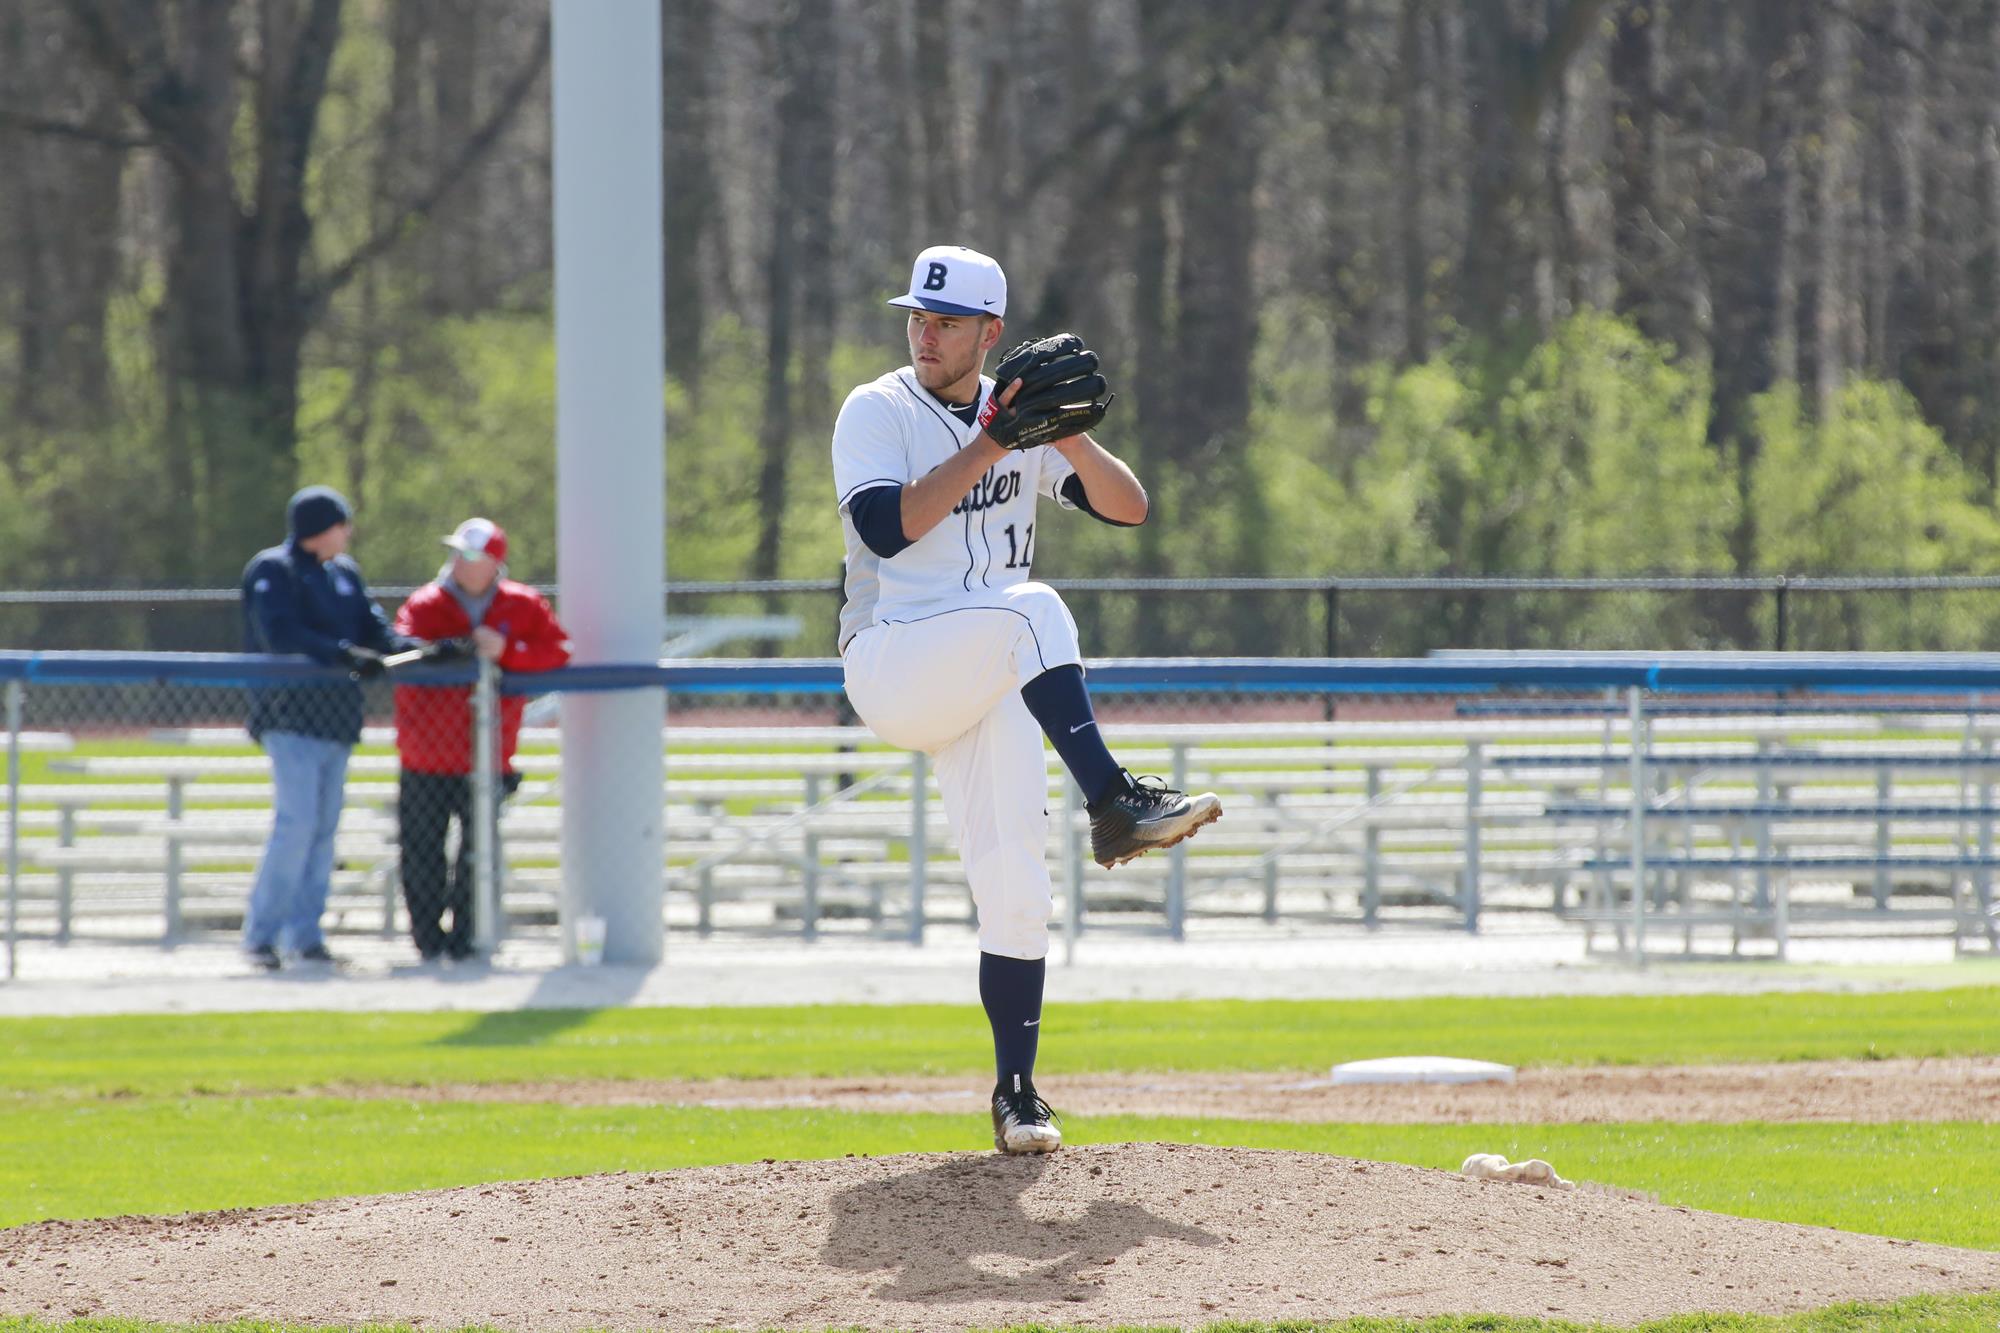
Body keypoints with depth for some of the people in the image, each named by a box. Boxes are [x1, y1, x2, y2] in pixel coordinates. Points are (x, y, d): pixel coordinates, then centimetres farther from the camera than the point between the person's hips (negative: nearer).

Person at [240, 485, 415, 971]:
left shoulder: (345, 573, 16)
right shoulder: (272, 571, -7)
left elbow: (374, 630, 10)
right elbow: (280, 637, -19)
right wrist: (344, 653, -28)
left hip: (338, 720, 8)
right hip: (292, 717, -8)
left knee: (324, 828, 7)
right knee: (297, 822, -14)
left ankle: (304, 932, 11)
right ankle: (261, 932, -8)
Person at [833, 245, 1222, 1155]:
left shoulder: (1021, 415, 11)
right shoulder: (878, 413, -2)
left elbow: (1128, 508, 3)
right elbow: (886, 526, -19)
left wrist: (1072, 439, -16)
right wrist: (990, 445, -22)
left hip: (988, 689, 5)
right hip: (892, 664, -5)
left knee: (1014, 893, -4)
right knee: (1031, 607, -33)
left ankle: (1016, 1094, 5)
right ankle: (1114, 806, -37)